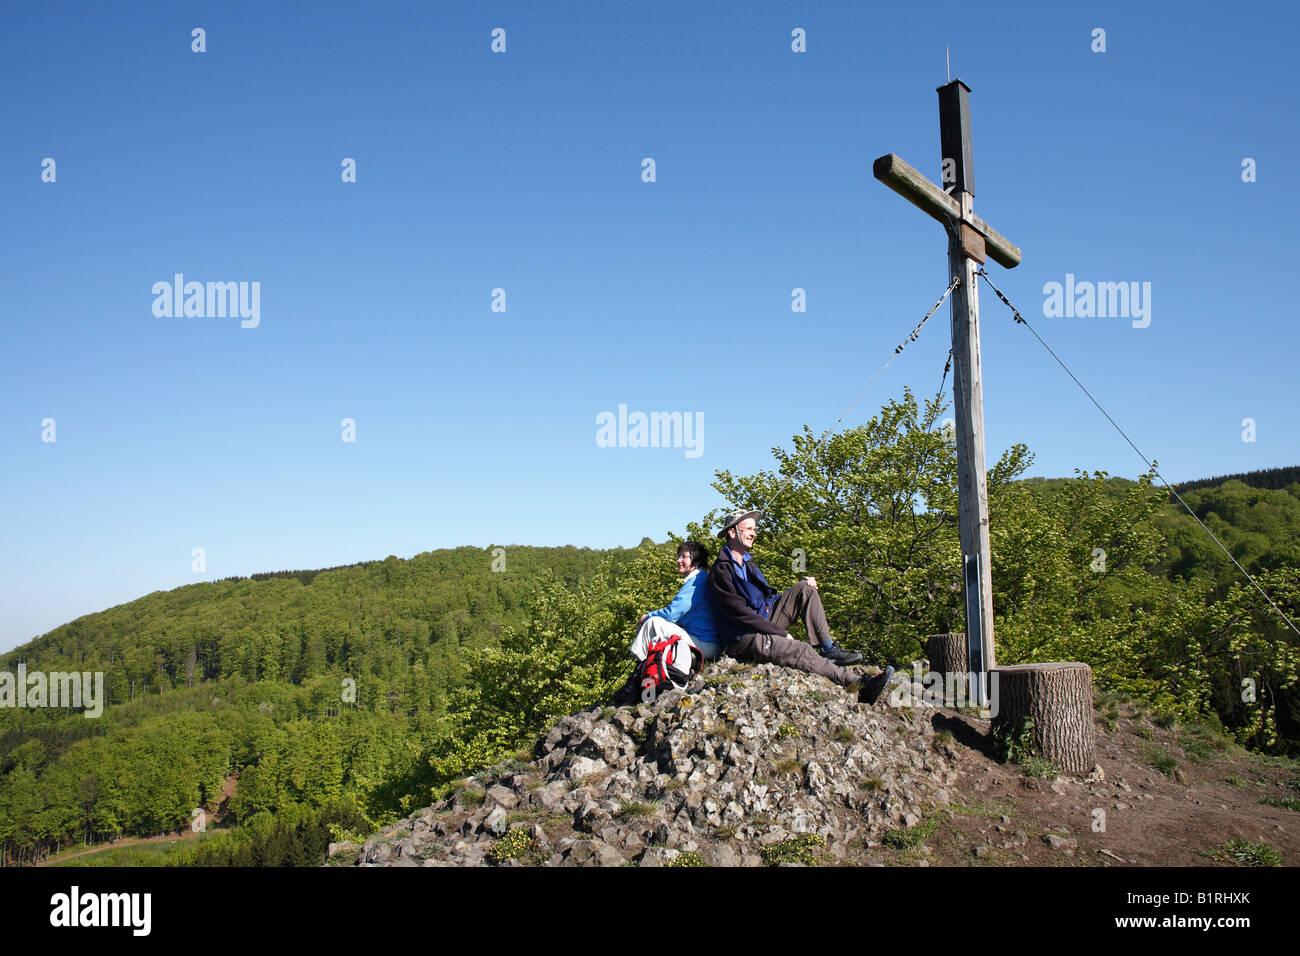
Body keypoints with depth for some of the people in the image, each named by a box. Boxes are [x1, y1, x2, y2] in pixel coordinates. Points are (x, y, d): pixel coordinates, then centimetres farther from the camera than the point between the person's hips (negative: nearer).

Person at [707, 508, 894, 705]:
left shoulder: (747, 562, 17)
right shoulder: (721, 571, -14)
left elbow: (765, 595, 20)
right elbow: (739, 613, -20)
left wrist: (803, 587, 5)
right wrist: (780, 633, -18)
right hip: (742, 638, -10)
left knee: (805, 589, -1)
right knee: (801, 651, -30)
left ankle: (828, 649, -13)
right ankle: (859, 687, -32)